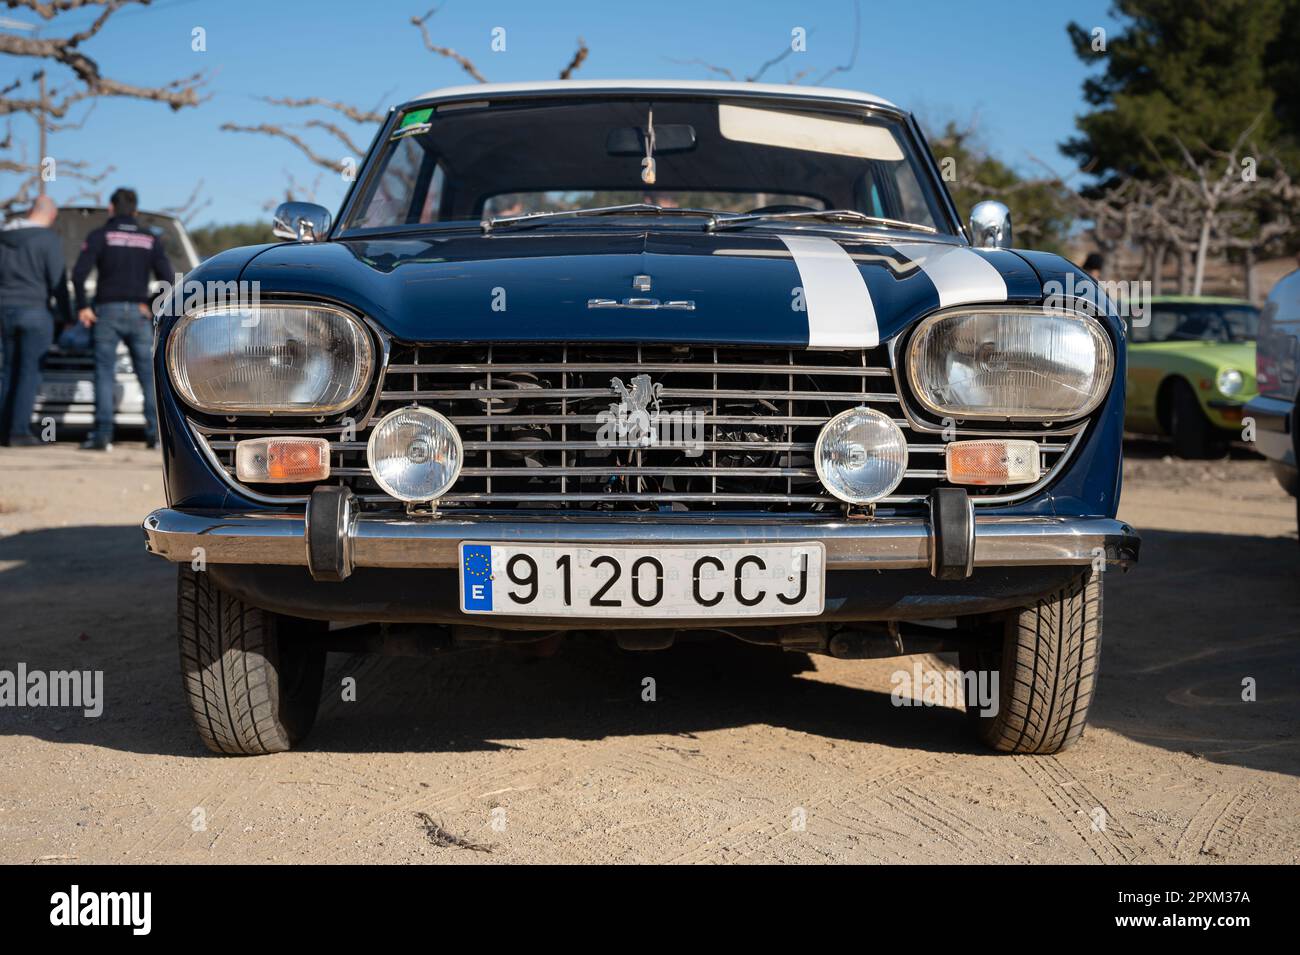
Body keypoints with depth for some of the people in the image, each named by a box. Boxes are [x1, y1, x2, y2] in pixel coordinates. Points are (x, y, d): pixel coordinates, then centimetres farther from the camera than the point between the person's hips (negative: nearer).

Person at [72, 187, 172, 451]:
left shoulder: (100, 236, 1)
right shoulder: (150, 239, 8)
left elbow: (79, 274, -10)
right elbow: (167, 279, 1)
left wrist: (82, 306, -1)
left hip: (107, 312, -2)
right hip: (139, 313, 2)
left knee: (104, 373, -1)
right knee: (148, 374, 8)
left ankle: (103, 435, -8)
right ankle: (156, 431, 3)